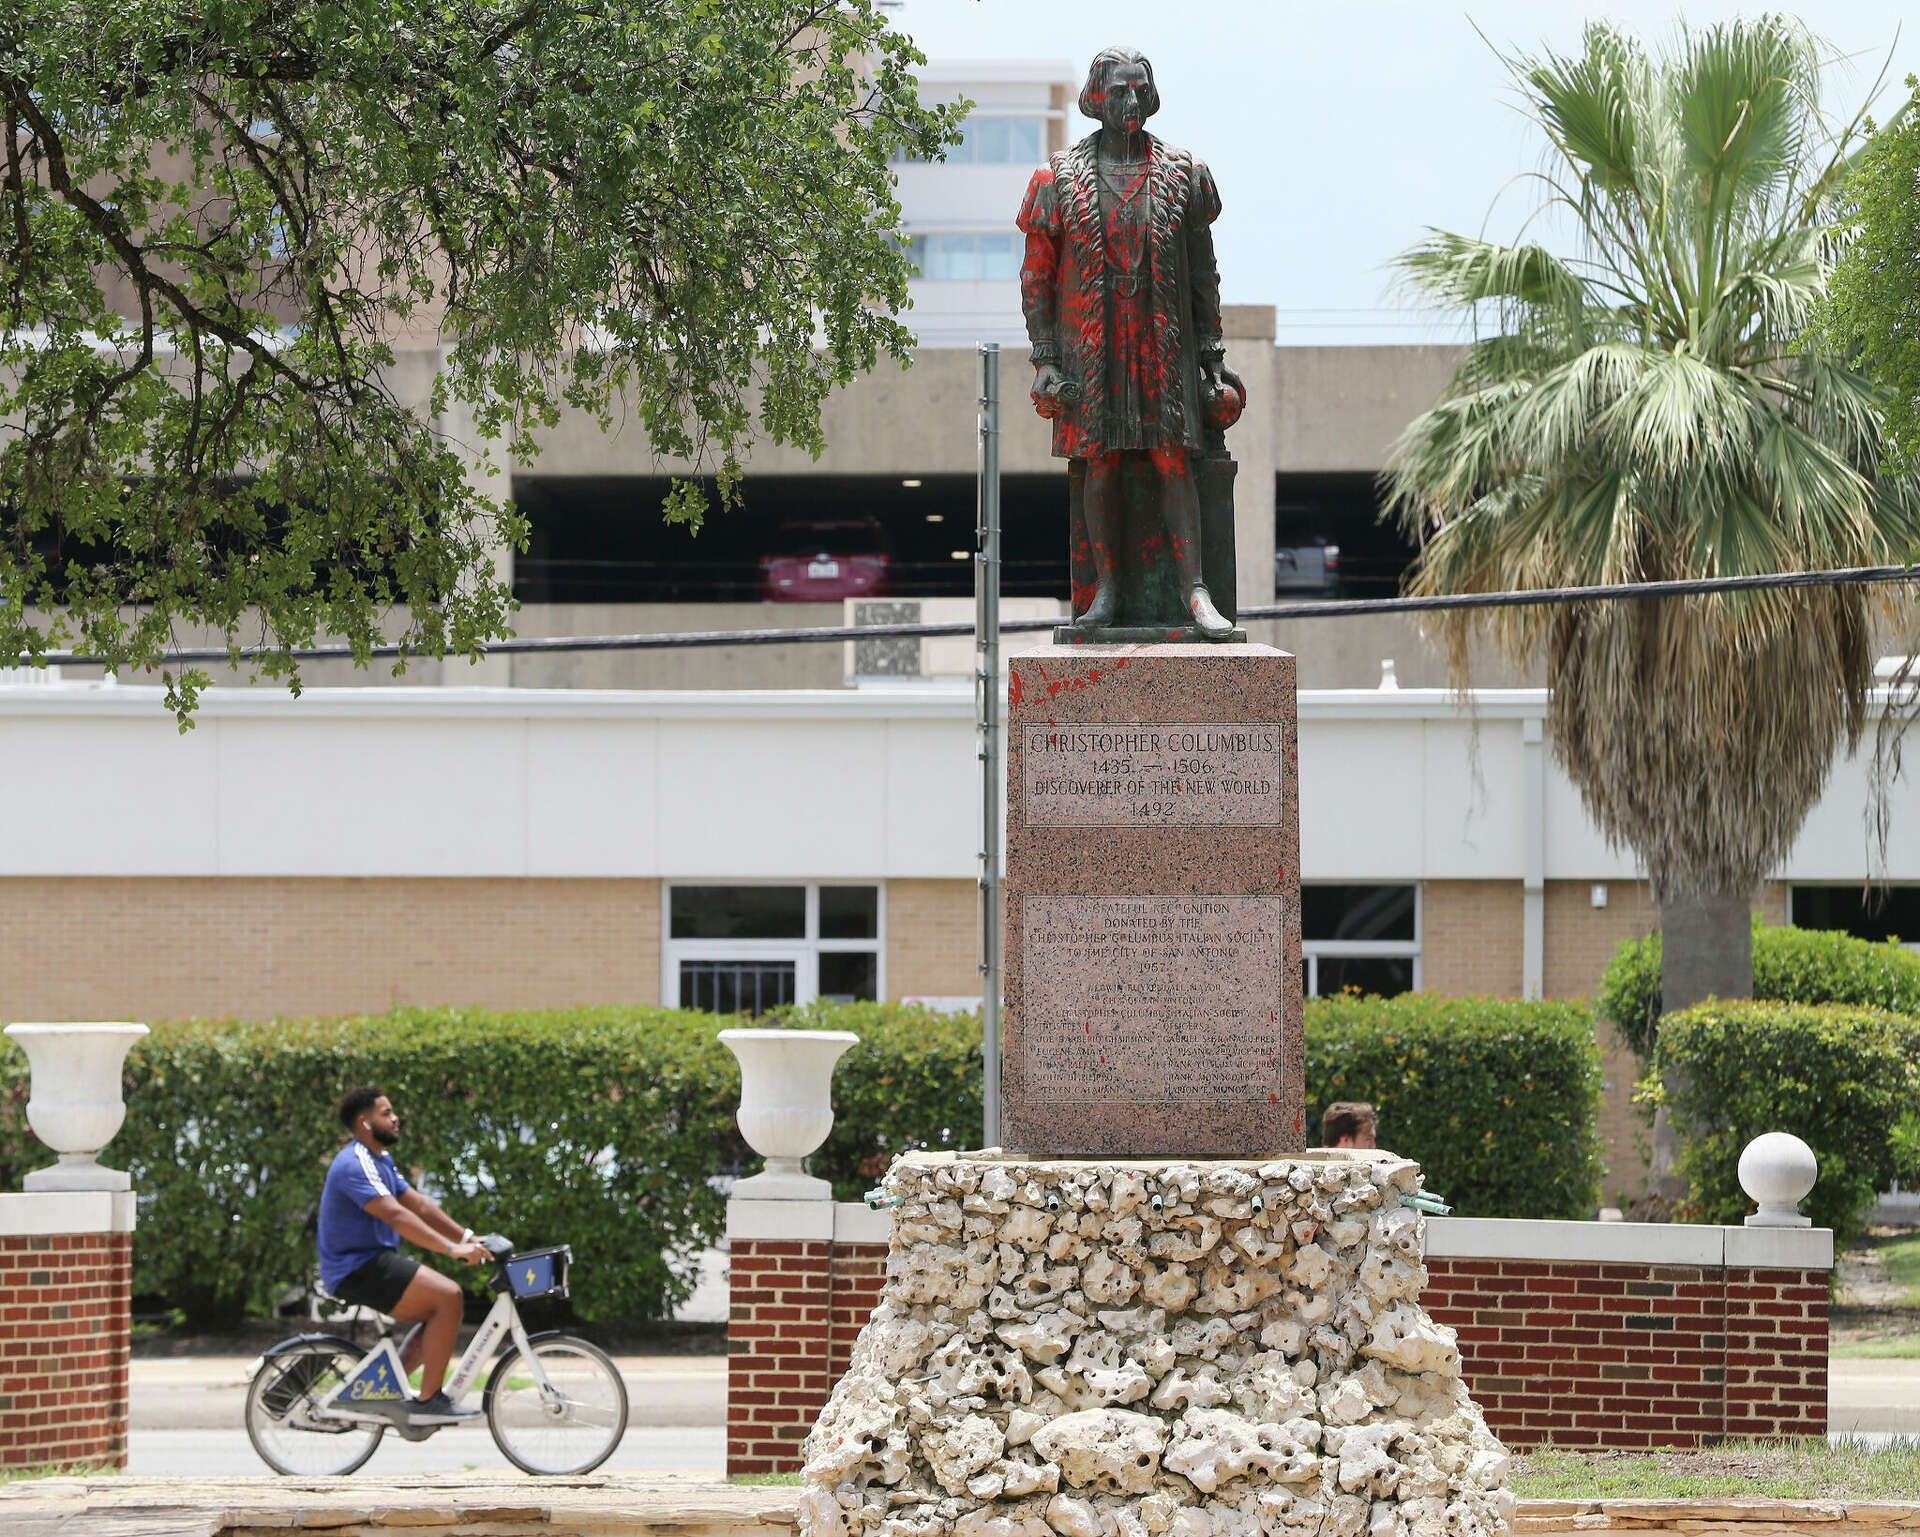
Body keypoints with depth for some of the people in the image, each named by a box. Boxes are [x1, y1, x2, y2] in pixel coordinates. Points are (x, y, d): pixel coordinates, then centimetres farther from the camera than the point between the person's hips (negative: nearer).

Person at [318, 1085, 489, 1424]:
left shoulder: (380, 1161, 17)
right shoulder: (354, 1164, -17)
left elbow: (420, 1205, 15)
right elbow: (395, 1215, -27)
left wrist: (468, 1238, 5)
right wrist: (452, 1248, -32)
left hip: (375, 1261, 11)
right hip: (357, 1270, -11)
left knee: (440, 1311, 9)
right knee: (447, 1297, -19)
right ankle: (428, 1401, -18)